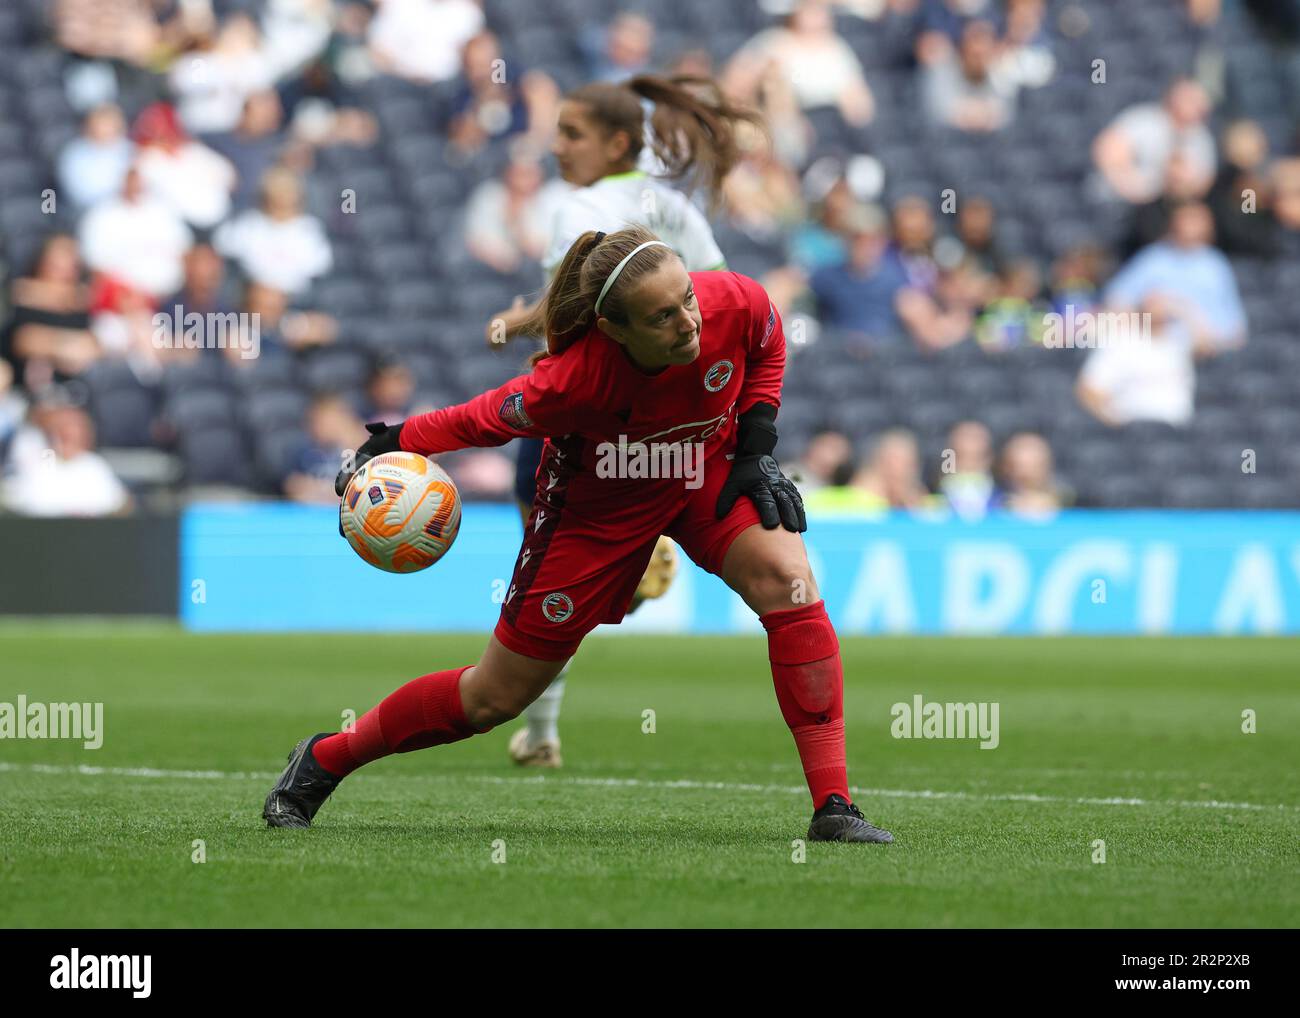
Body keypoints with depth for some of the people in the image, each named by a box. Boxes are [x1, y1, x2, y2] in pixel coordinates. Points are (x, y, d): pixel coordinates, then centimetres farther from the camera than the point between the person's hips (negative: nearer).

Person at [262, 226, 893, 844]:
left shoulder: (734, 305, -30)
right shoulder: (575, 379, -39)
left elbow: (767, 348, -3)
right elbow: (486, 419, -19)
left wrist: (756, 447, -10)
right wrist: (395, 445, -13)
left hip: (709, 468, 3)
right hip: (598, 505, -3)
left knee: (788, 583, -26)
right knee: (495, 698, 4)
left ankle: (834, 810, -20)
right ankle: (322, 761, 27)